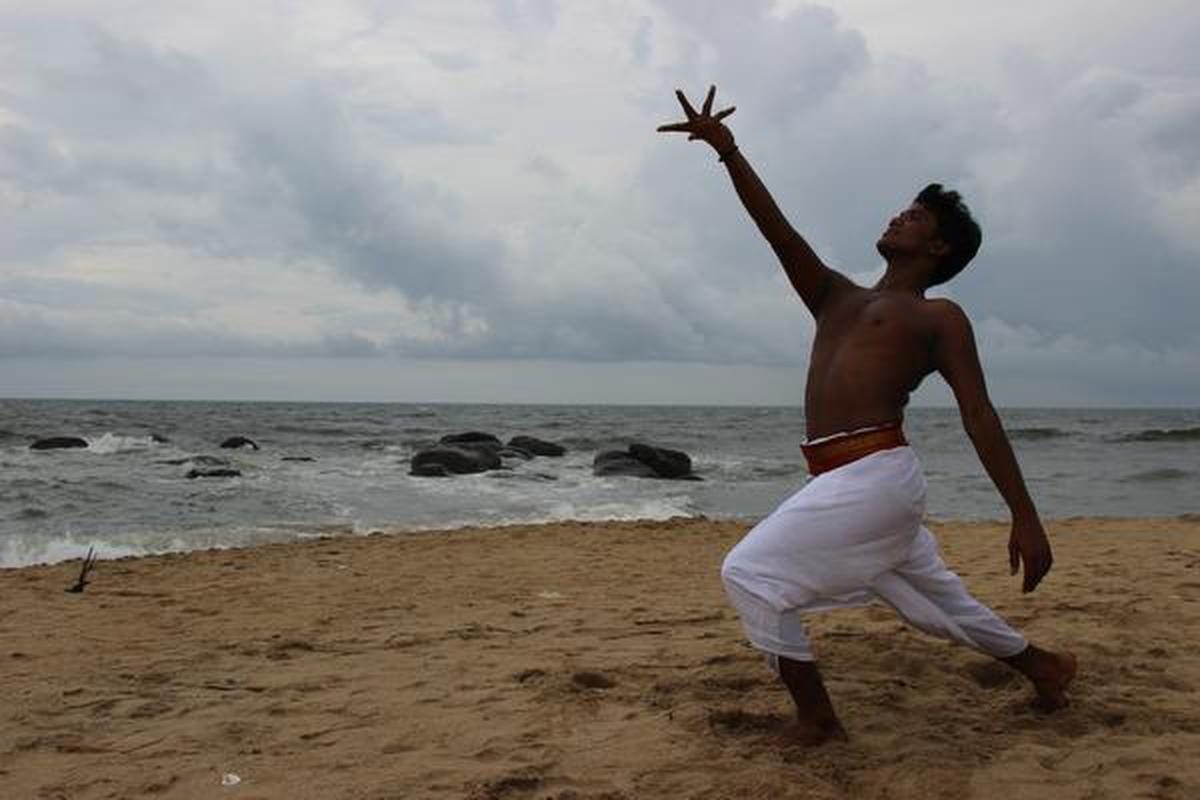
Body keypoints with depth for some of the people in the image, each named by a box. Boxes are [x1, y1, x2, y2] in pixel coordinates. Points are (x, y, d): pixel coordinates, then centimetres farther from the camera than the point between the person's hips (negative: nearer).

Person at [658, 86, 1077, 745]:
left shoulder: (940, 318, 4)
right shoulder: (835, 298, 22)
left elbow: (980, 417, -3)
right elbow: (778, 230, 12)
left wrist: (1025, 517, -9)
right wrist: (728, 152, 1)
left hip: (876, 475, -7)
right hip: (838, 481, 7)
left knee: (750, 573, -11)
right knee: (937, 600, 21)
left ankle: (815, 716, -1)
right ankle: (1044, 668, 41)